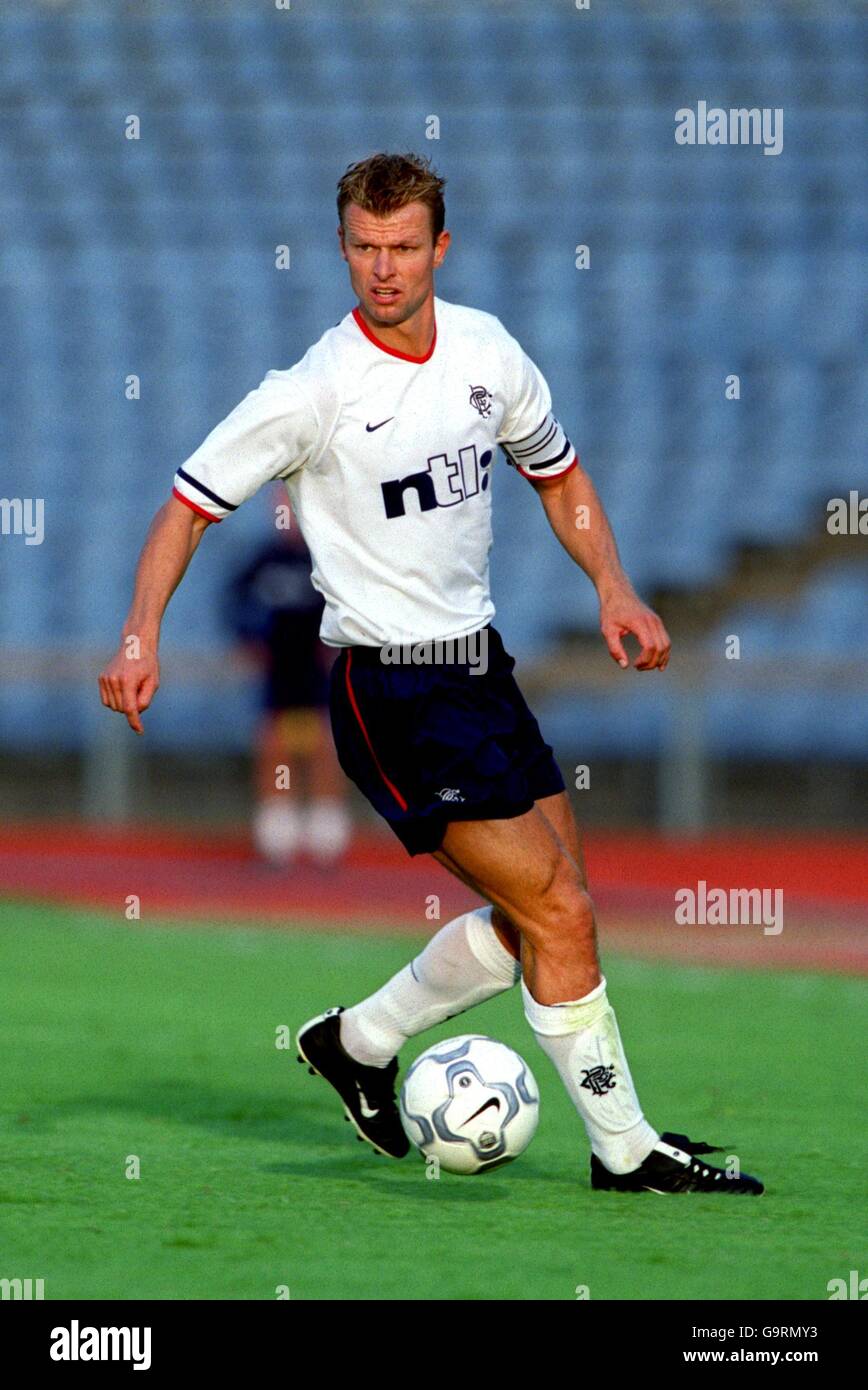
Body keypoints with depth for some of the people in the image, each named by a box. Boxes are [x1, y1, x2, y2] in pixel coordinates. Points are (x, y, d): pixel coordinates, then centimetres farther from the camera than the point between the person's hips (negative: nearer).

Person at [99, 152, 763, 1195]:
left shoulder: (487, 351, 3)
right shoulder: (317, 391, -15)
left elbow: (556, 474, 19)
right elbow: (193, 501, -9)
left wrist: (612, 587, 5)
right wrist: (141, 639, -21)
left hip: (477, 665, 7)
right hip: (388, 688, -7)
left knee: (540, 916, 9)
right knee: (558, 915, -10)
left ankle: (359, 1040, 27)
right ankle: (625, 1150, 1)